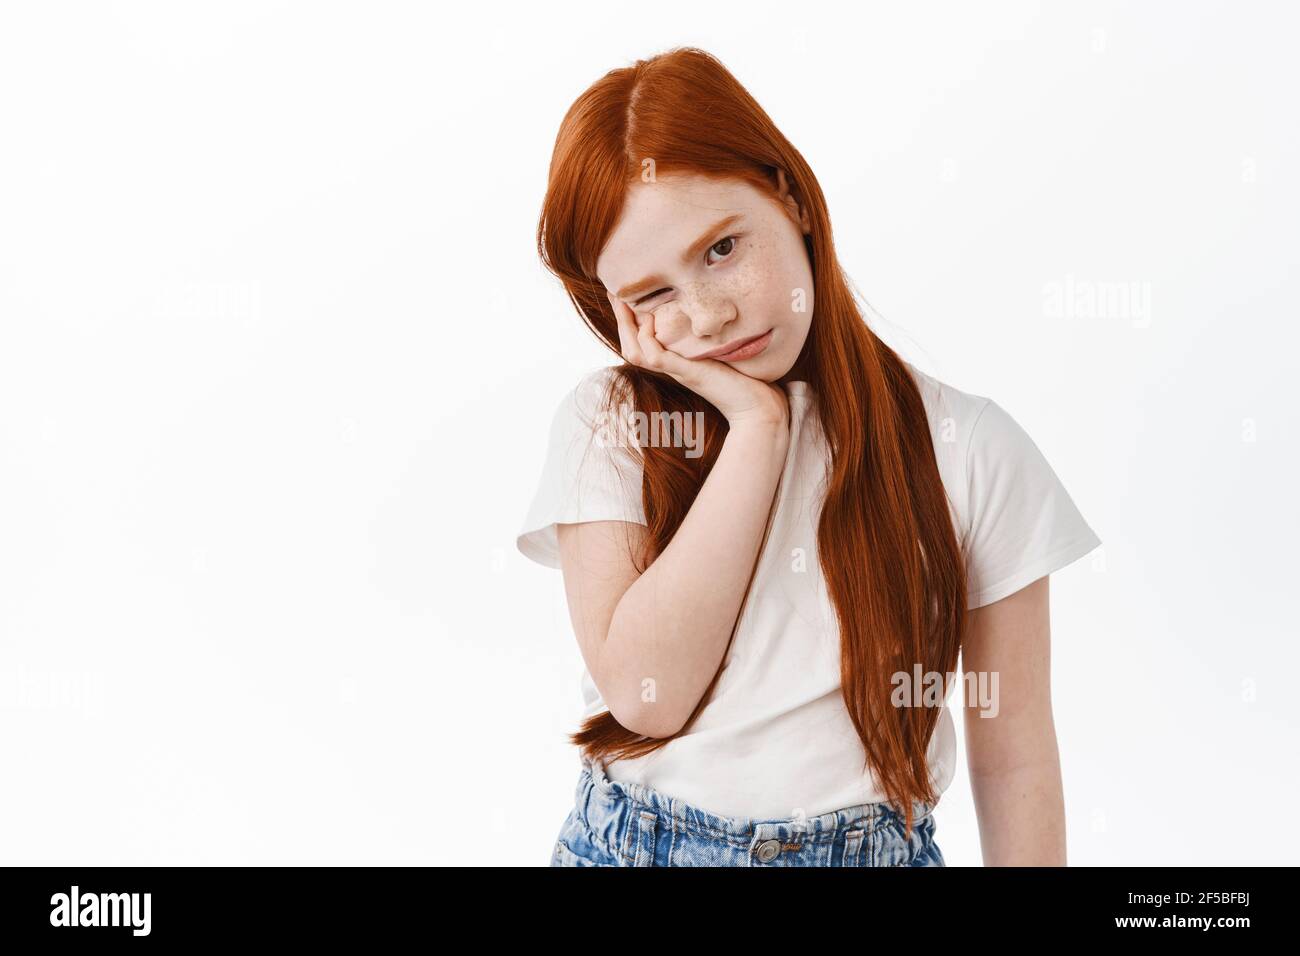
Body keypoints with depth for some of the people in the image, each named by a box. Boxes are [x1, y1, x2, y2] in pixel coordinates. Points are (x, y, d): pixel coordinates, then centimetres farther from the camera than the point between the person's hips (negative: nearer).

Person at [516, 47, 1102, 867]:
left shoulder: (968, 449, -10)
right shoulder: (605, 427, -8)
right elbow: (644, 692, -19)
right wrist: (757, 423, -19)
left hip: (874, 847, 0)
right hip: (631, 841, 1)